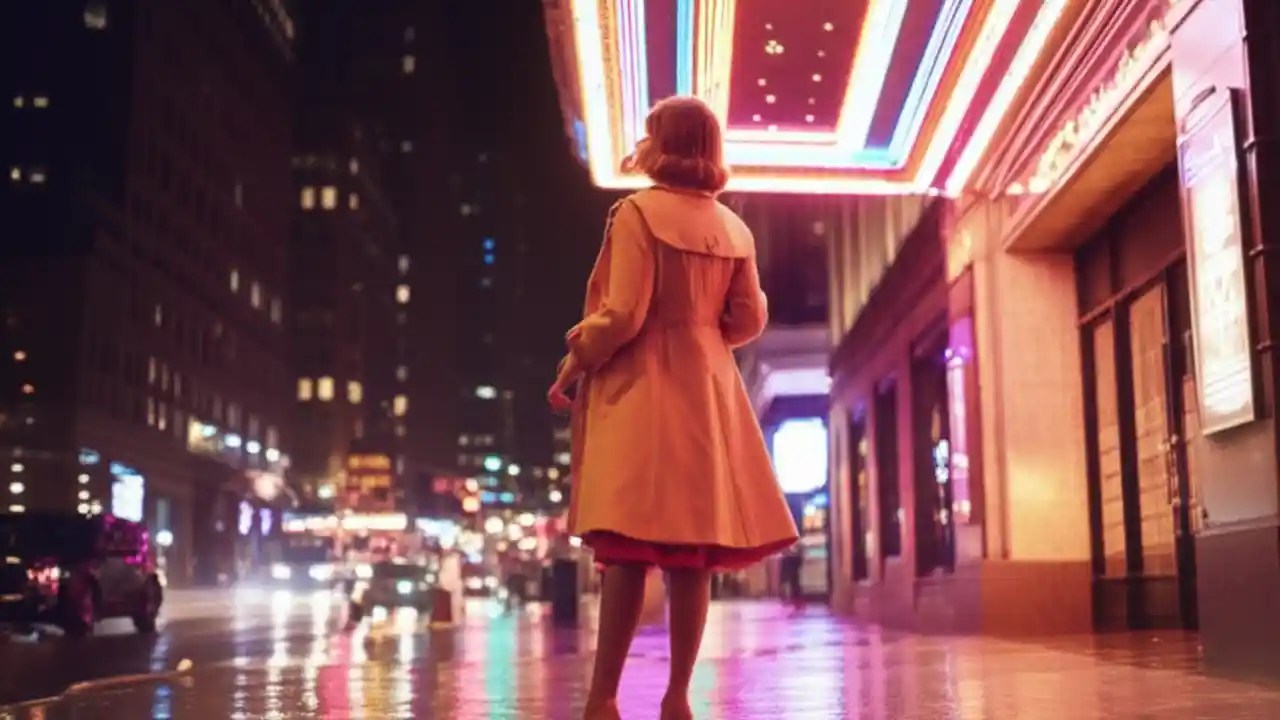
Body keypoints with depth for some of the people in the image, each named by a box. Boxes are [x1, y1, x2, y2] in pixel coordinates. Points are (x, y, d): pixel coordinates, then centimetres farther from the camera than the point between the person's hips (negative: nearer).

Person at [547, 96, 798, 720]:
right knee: (691, 550, 4)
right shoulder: (734, 228, 10)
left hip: (641, 387, -6)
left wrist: (572, 365, -2)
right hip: (707, 389, 6)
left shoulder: (639, 211, -7)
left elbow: (622, 315, -14)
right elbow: (749, 320, 11)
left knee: (628, 546, -7)